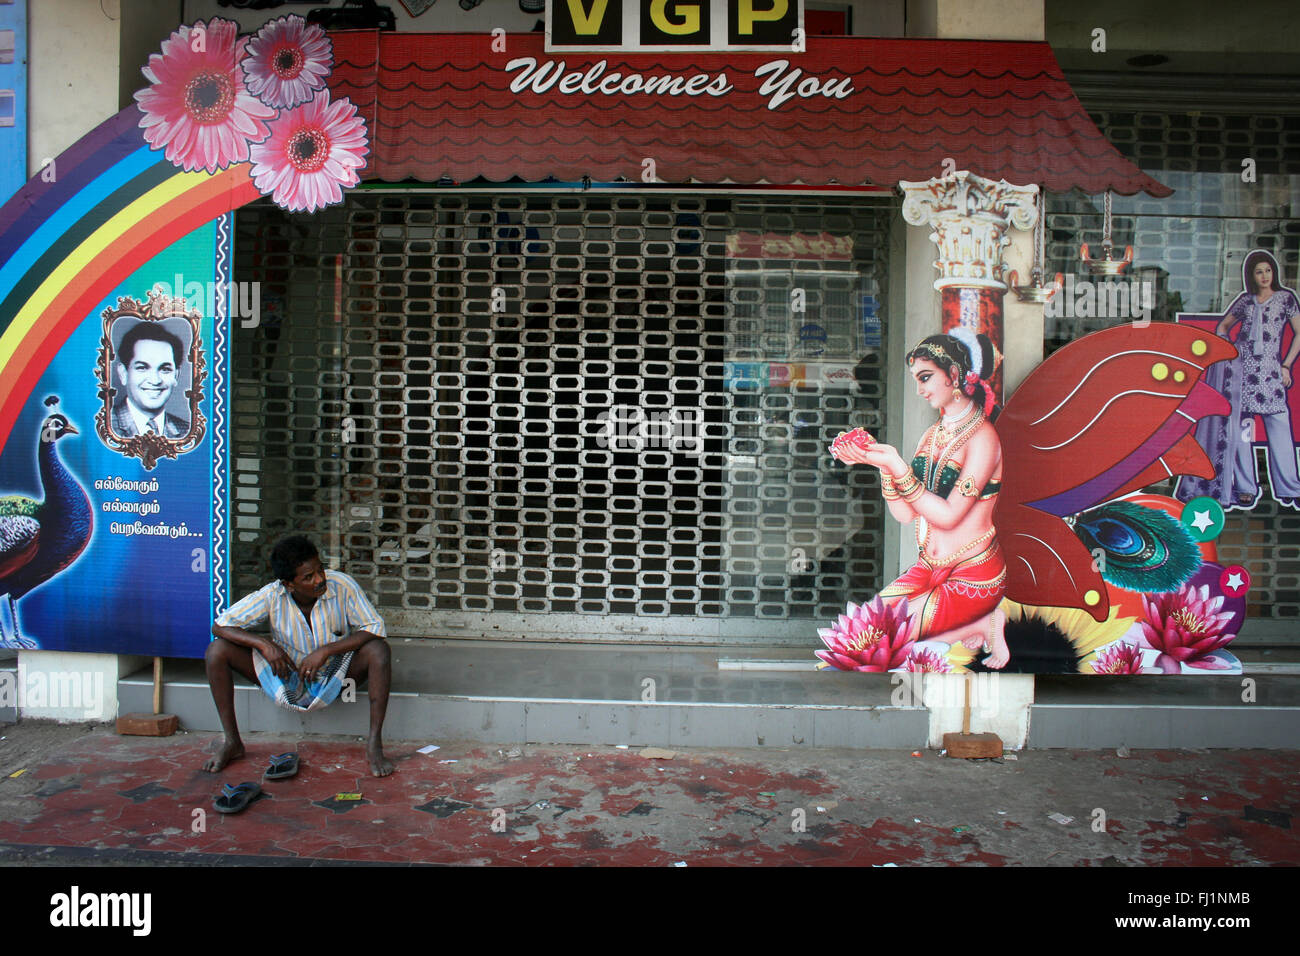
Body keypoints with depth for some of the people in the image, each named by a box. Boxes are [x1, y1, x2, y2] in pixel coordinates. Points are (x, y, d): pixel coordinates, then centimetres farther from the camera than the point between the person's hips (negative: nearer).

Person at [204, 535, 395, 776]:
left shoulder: (342, 586, -21)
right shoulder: (272, 596, -18)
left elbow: (374, 627, -21)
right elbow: (220, 625, -12)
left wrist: (326, 651, -30)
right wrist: (264, 644, -27)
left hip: (334, 677, -1)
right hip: (286, 679, 2)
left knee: (379, 650, -31)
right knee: (217, 650, -15)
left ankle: (374, 745, -25)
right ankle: (232, 743, -5)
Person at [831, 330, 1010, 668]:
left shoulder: (982, 437, -16)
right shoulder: (932, 435, 7)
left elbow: (948, 515, -22)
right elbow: (906, 514, 0)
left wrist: (897, 466, -28)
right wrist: (880, 462, -13)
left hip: (973, 576, -8)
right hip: (929, 566, 8)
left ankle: (979, 626, 3)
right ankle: (973, 627, 5)